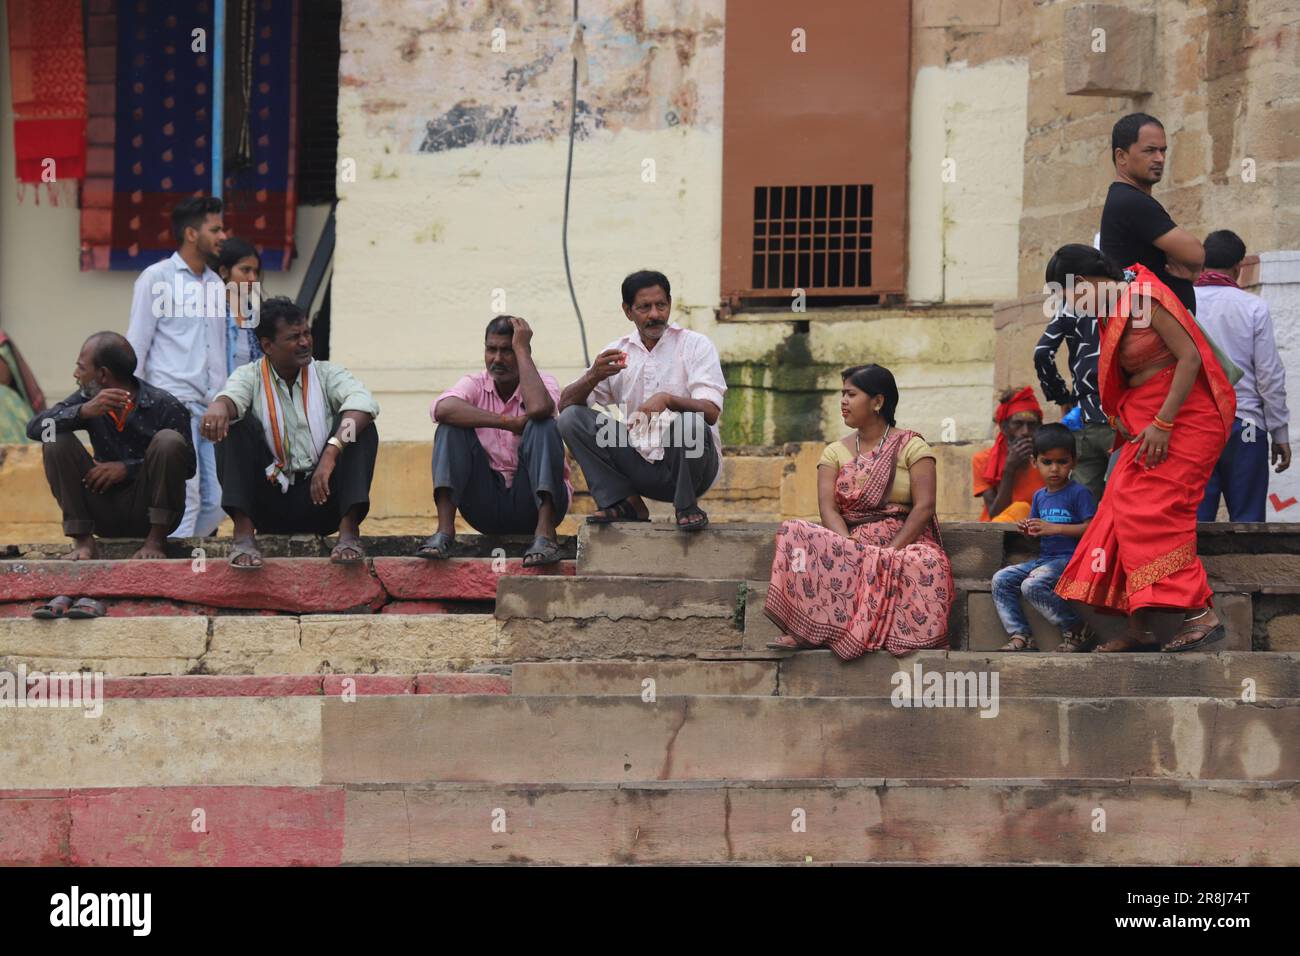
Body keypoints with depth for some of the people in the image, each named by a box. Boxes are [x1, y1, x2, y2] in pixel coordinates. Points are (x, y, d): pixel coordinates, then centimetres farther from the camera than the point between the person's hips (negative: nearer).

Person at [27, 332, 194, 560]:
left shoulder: (164, 407, -11)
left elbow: (187, 466, -11)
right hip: (105, 514, 3)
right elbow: (35, 428, -11)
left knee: (169, 441, -26)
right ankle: (83, 541, -12)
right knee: (56, 441, -13)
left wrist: (128, 468, -19)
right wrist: (85, 411, -26)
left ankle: (155, 541, -18)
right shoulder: (87, 400, 1)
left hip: (152, 514, -3)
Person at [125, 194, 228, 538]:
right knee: (186, 498, -15)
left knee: (214, 502, 1)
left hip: (210, 407, 7)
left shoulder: (215, 284, 18)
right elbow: (136, 347, -2)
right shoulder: (157, 278, -1)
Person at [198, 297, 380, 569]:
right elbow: (233, 395, -19)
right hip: (268, 503, 0)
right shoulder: (251, 376, 6)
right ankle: (243, 534, -28)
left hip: (319, 499, 0)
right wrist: (219, 405, -46)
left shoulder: (327, 374, 5)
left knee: (358, 424, -17)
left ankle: (349, 531, -28)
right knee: (235, 423, -18)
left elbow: (363, 402, -17)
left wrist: (331, 452, -34)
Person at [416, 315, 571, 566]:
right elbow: (442, 409, -22)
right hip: (486, 505, 2)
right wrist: (507, 422, -25)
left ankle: (544, 533, -35)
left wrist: (521, 348, -20)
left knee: (542, 426, -25)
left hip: (531, 505, -2)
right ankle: (444, 529, -26)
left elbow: (538, 408, -32)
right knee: (451, 426, -15)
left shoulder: (543, 382, -4)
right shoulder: (475, 384, 2)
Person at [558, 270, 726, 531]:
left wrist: (668, 399, -35)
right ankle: (624, 503, -7)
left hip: (689, 464, -3)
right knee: (572, 418, -11)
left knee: (690, 424, -37)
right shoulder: (616, 352, 8)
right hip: (640, 465, 3)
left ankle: (686, 507, -10)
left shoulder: (695, 345, -2)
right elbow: (565, 404, 1)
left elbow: (711, 411, -16)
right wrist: (593, 376, -19)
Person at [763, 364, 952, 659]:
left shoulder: (911, 447, 5)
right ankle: (803, 631, -36)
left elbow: (924, 506, -6)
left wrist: (892, 551, -18)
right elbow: (828, 507, 2)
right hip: (851, 543, 3)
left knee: (924, 563, -39)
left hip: (904, 542, -3)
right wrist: (848, 544, -19)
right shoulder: (835, 452, 16)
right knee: (794, 534, -25)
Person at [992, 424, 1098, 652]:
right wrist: (1029, 530, -3)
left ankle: (1078, 630, -17)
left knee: (1032, 584, -30)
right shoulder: (1040, 496, 17)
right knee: (1001, 580, -5)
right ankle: (1021, 636, -10)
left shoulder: (1079, 493, -7)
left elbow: (1090, 528, -15)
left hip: (1069, 558, -8)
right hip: (1043, 558, 8)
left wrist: (1053, 528, -21)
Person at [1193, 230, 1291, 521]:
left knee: (1193, 519, 2)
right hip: (1244, 426, -2)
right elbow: (1270, 376, -2)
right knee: (1247, 521, 2)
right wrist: (1280, 434, 6)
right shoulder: (1254, 308, -2)